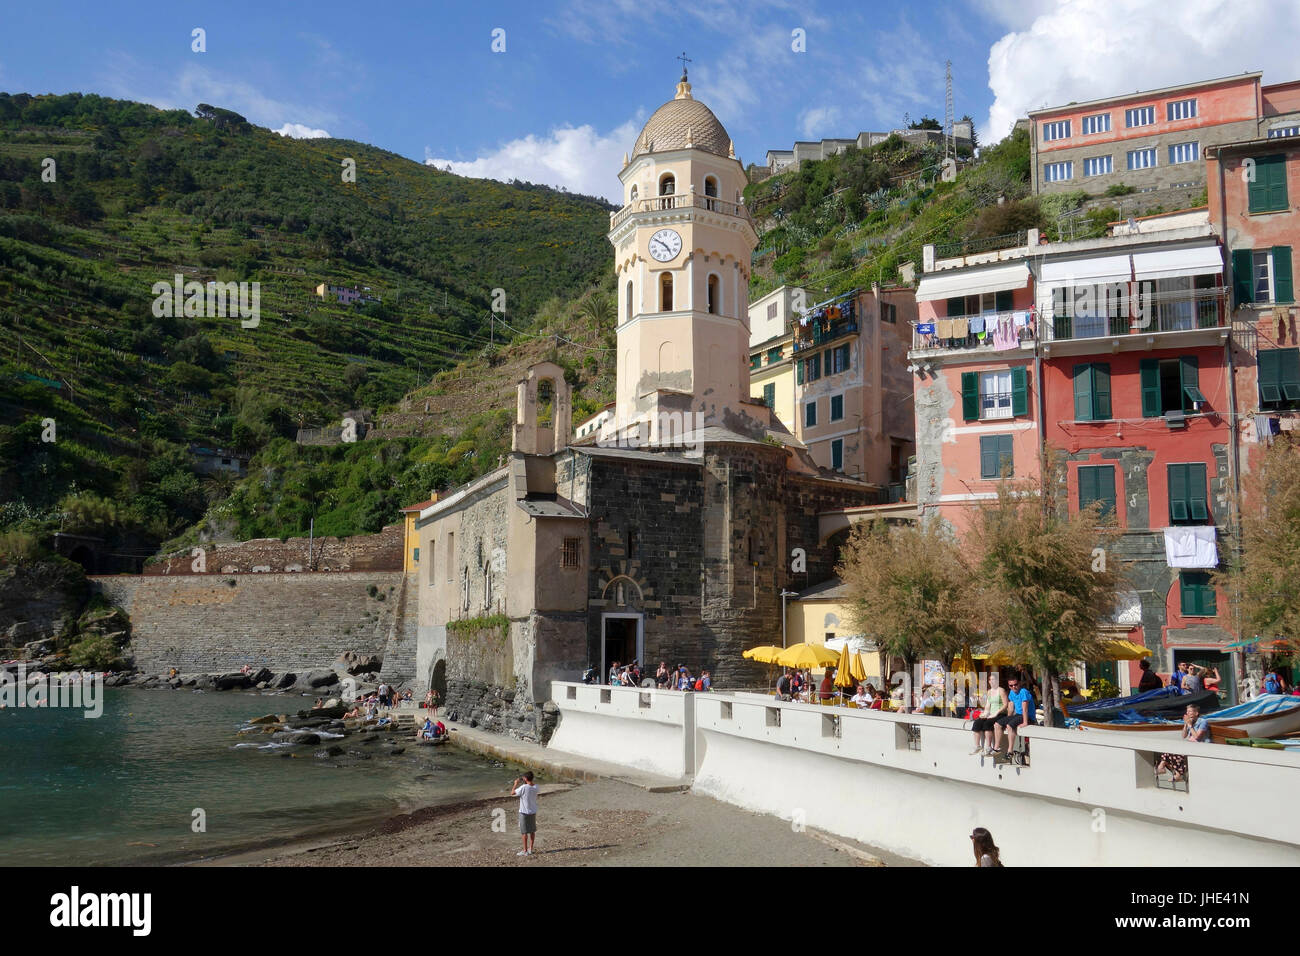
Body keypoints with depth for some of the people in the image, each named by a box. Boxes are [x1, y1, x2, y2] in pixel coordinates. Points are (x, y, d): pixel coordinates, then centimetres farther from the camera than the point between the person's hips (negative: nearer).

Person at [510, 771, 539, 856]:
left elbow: (512, 793, -13)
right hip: (533, 812, 6)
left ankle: (525, 851, 8)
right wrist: (524, 783, 9)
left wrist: (516, 784, -3)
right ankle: (530, 849, 22)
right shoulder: (535, 787, -5)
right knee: (532, 831, 14)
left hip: (524, 812, -6)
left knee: (524, 832, 3)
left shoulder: (523, 787, -23)